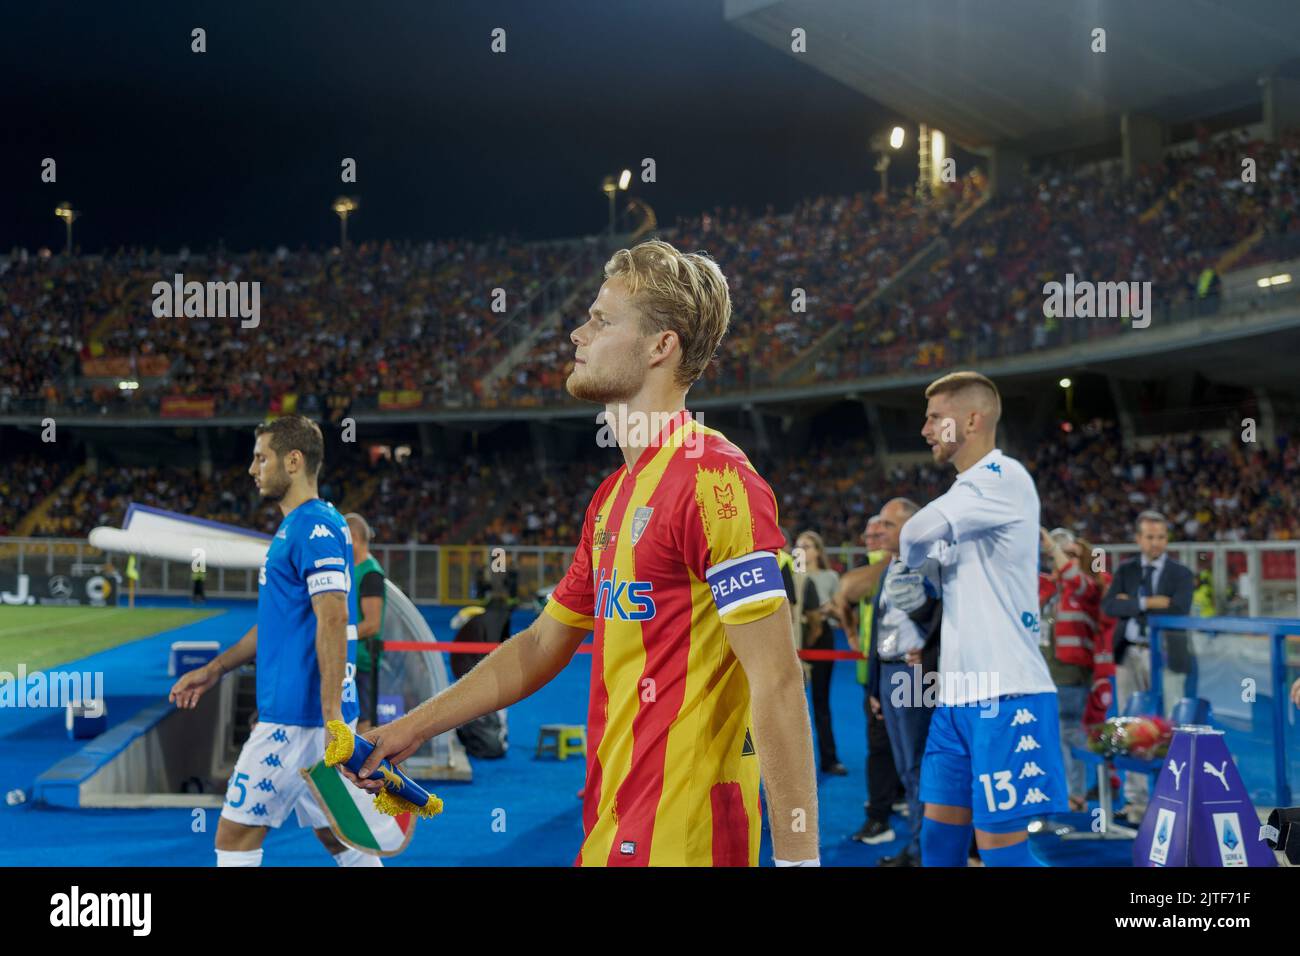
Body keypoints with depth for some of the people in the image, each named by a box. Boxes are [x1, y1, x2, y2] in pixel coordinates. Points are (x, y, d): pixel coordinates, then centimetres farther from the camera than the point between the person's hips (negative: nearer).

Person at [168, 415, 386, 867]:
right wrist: (215, 669, 27)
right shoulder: (295, 528, 18)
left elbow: (333, 618, -22)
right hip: (305, 714, 10)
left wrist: (332, 714, -27)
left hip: (297, 717, -10)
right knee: (337, 834, 12)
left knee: (235, 836, -4)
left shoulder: (314, 527, -14)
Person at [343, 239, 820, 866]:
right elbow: (543, 645, 22)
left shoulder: (713, 479, -15)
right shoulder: (613, 495, 13)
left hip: (682, 838, -9)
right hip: (610, 834, 9)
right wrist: (411, 728, 21)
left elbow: (776, 680, -19)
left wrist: (798, 858, -21)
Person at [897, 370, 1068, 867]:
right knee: (939, 833, 10)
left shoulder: (1004, 477, -11)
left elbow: (916, 533, -20)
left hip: (1004, 695, -9)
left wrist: (911, 553, 2)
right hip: (958, 693, 9)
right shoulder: (968, 490, 18)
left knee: (1000, 843, -7)